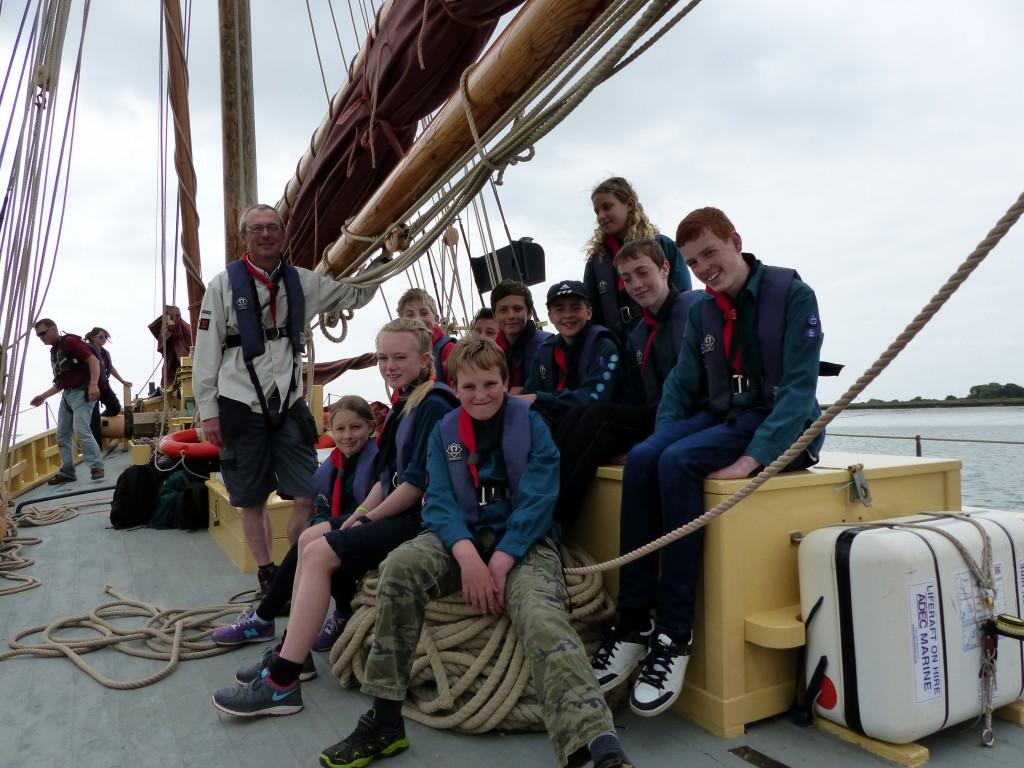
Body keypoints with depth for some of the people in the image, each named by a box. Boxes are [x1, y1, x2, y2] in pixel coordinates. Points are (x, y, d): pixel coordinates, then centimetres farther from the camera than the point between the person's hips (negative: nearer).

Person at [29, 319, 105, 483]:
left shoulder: (70, 342, -7)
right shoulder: (54, 351, 21)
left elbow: (93, 360, -19)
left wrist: (93, 384, -30)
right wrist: (43, 396, 17)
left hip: (82, 393, -10)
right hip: (66, 395, 10)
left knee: (81, 431, -18)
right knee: (62, 436, 8)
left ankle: (97, 467, -11)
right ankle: (67, 472, 15)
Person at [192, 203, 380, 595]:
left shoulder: (302, 282, 6)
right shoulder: (224, 284, -2)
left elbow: (357, 294, 12)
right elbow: (206, 353, -2)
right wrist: (208, 412, -4)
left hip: (289, 404, 2)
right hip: (240, 407, -2)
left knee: (308, 497, -3)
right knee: (252, 500, 9)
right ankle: (267, 574, 27)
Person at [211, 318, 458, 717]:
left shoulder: (433, 405, -16)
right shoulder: (404, 404, 16)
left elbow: (418, 482, -20)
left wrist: (369, 517, -11)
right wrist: (359, 513, 2)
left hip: (420, 517, -10)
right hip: (395, 511, 10)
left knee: (319, 553, -17)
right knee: (309, 538, 12)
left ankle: (281, 683, -10)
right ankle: (291, 652, 18)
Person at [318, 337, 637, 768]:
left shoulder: (531, 425, 2)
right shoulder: (444, 432, 10)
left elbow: (536, 502, -7)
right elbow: (439, 502, 0)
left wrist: (499, 564, -19)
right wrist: (468, 555, -20)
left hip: (523, 542, -2)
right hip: (464, 538, 3)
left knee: (541, 616, -33)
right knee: (401, 565, -27)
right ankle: (384, 721, -18)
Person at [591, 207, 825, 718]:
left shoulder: (791, 293, -8)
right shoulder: (702, 311, 9)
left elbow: (799, 386, -17)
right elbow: (682, 384, 9)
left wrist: (753, 457, -27)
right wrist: (660, 440, -8)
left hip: (781, 425, -5)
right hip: (720, 416, 5)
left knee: (678, 462, -31)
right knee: (642, 459, -23)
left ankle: (674, 636, -24)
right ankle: (633, 624, -19)